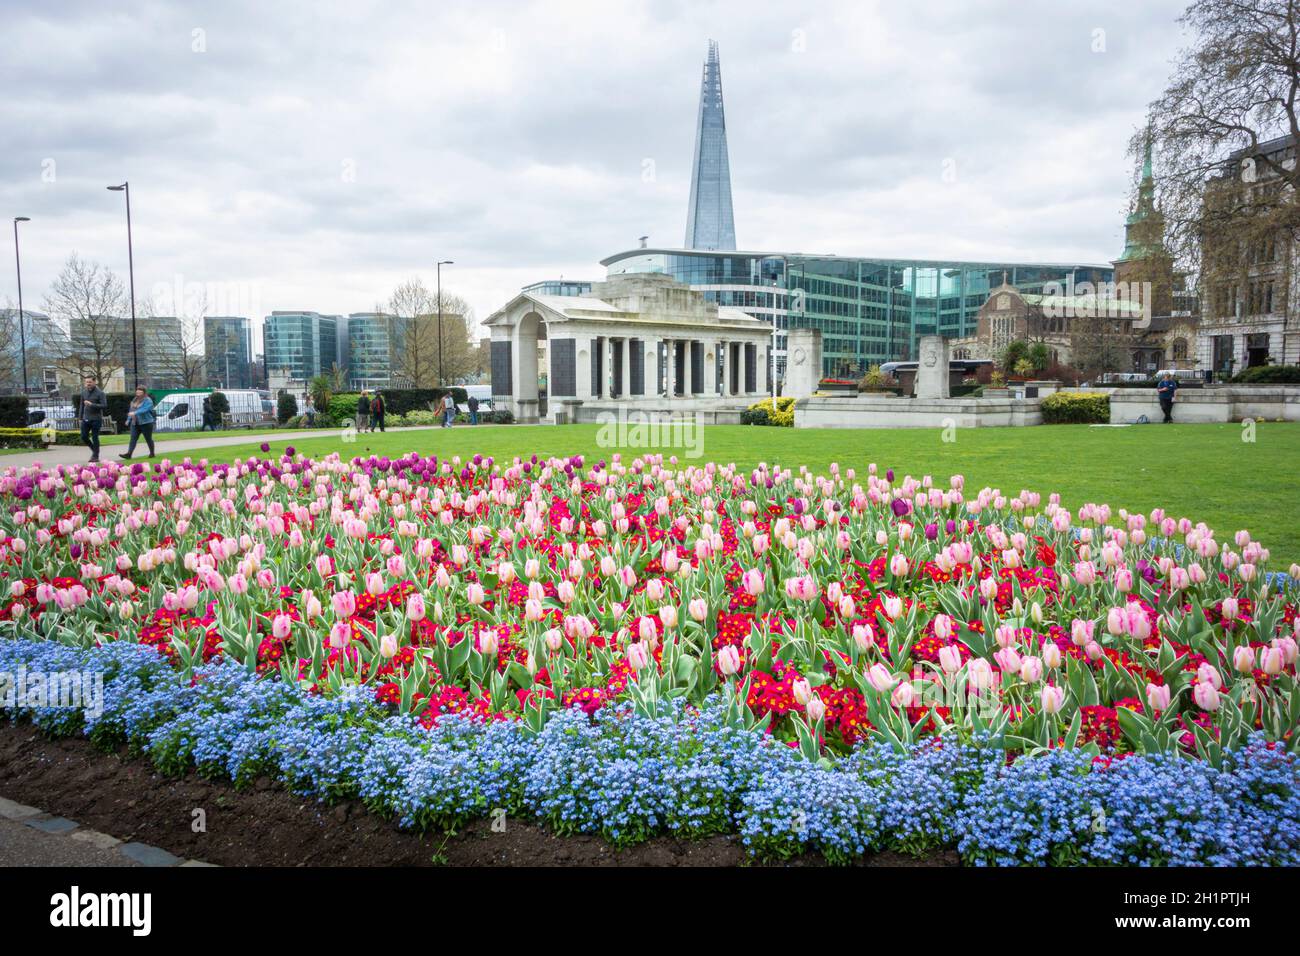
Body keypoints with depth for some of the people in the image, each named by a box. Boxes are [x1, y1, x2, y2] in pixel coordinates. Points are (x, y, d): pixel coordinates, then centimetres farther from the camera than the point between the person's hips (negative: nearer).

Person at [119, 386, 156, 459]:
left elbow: (144, 410, -26)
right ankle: (129, 454, -13)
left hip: (146, 423, -7)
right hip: (135, 423, 7)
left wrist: (135, 413, -36)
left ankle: (152, 453, 19)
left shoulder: (148, 401, -11)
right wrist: (128, 419, 20)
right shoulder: (134, 400, 16)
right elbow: (131, 410, 24)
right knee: (133, 438, -4)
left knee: (148, 439, 4)